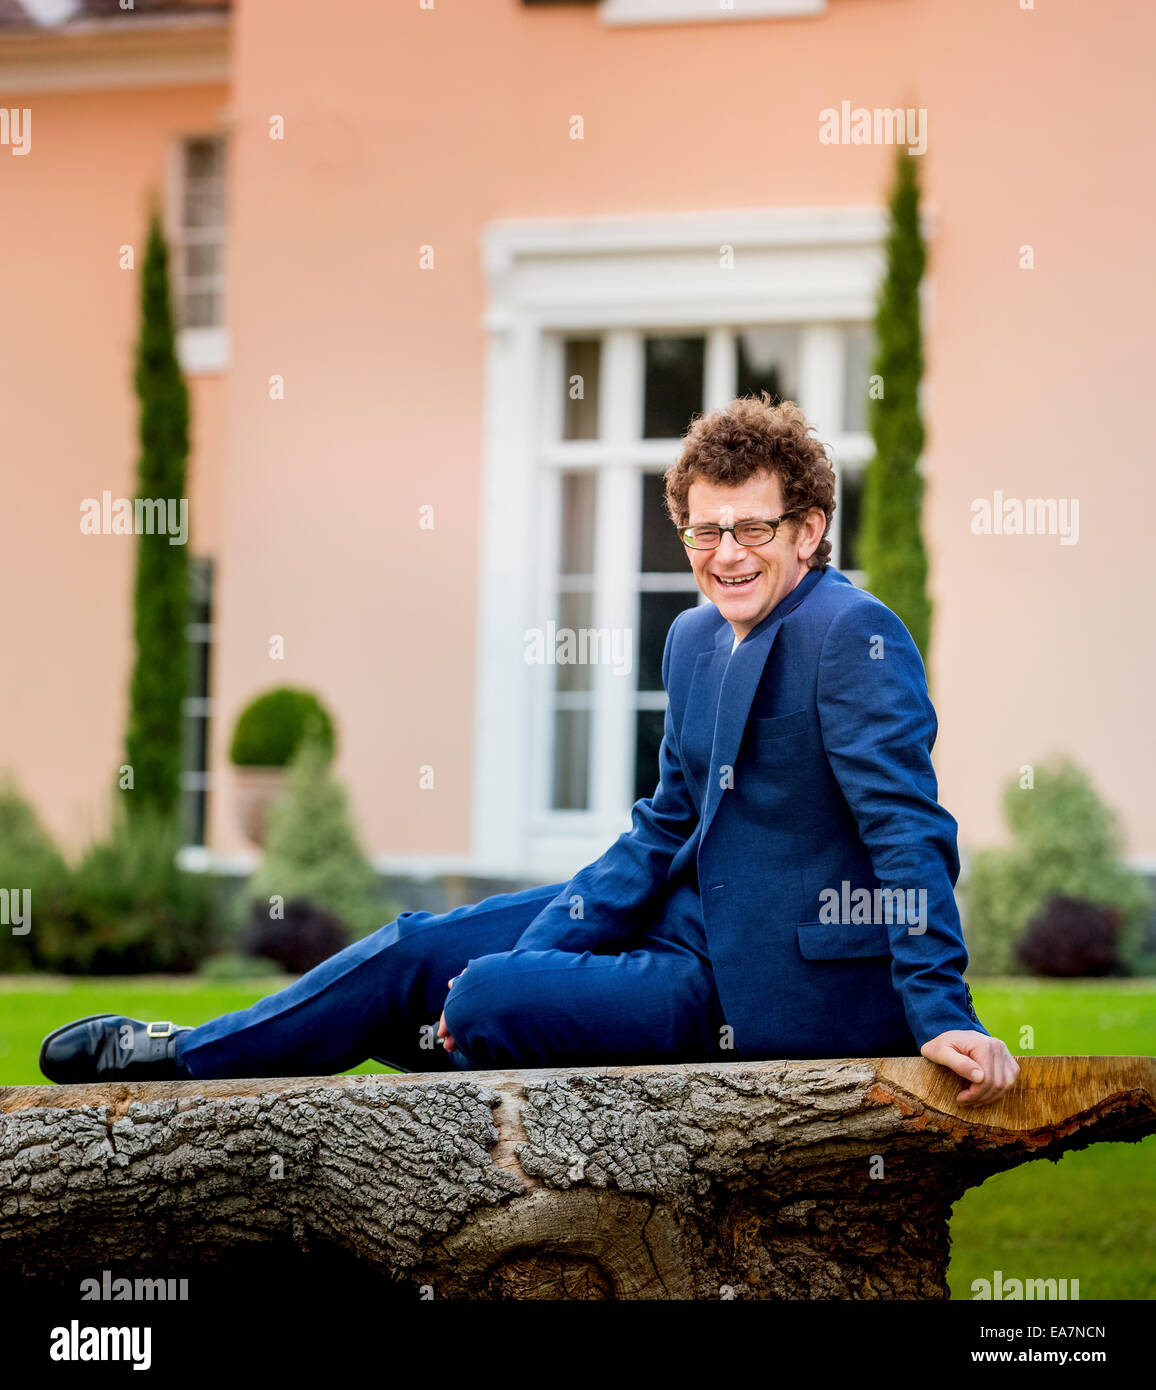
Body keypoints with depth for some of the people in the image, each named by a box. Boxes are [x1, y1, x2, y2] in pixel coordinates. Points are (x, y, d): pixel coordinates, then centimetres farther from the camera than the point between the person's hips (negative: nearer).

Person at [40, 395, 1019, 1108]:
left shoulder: (856, 635, -19)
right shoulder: (696, 639, 7)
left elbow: (911, 829, -23)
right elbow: (665, 824, 12)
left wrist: (943, 1016, -28)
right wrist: (527, 955, 2)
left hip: (778, 979, -8)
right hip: (692, 912, 8)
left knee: (482, 1004, -10)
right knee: (419, 951, 10)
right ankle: (183, 1055, 29)